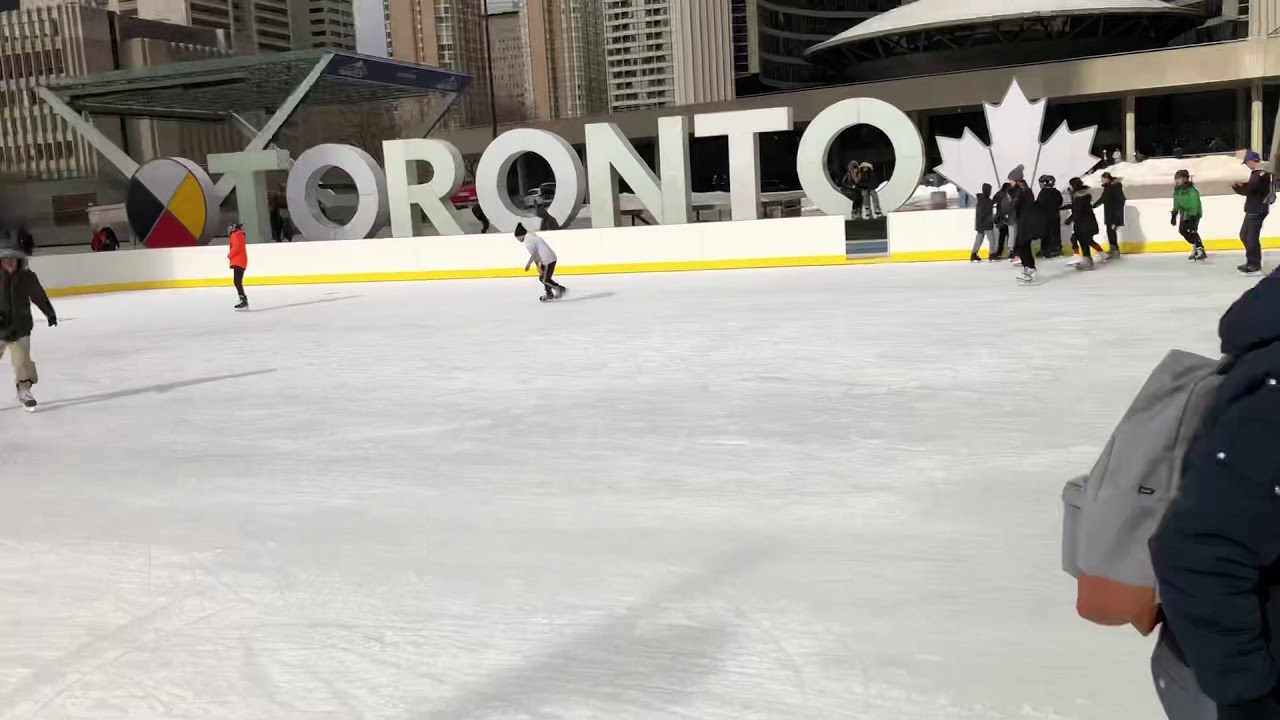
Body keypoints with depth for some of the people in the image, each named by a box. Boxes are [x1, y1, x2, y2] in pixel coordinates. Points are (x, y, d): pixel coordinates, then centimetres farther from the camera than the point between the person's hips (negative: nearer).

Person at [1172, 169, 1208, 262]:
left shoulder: (1191, 191, -25)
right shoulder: (1177, 190, 2)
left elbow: (1194, 205, -27)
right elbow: (1176, 204, 13)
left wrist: (1192, 217, -30)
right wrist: (1174, 215, 13)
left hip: (1194, 214, -9)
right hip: (1184, 213, 9)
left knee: (1192, 231, -17)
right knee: (1182, 230, 12)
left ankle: (1201, 251, -14)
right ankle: (1195, 247, 29)